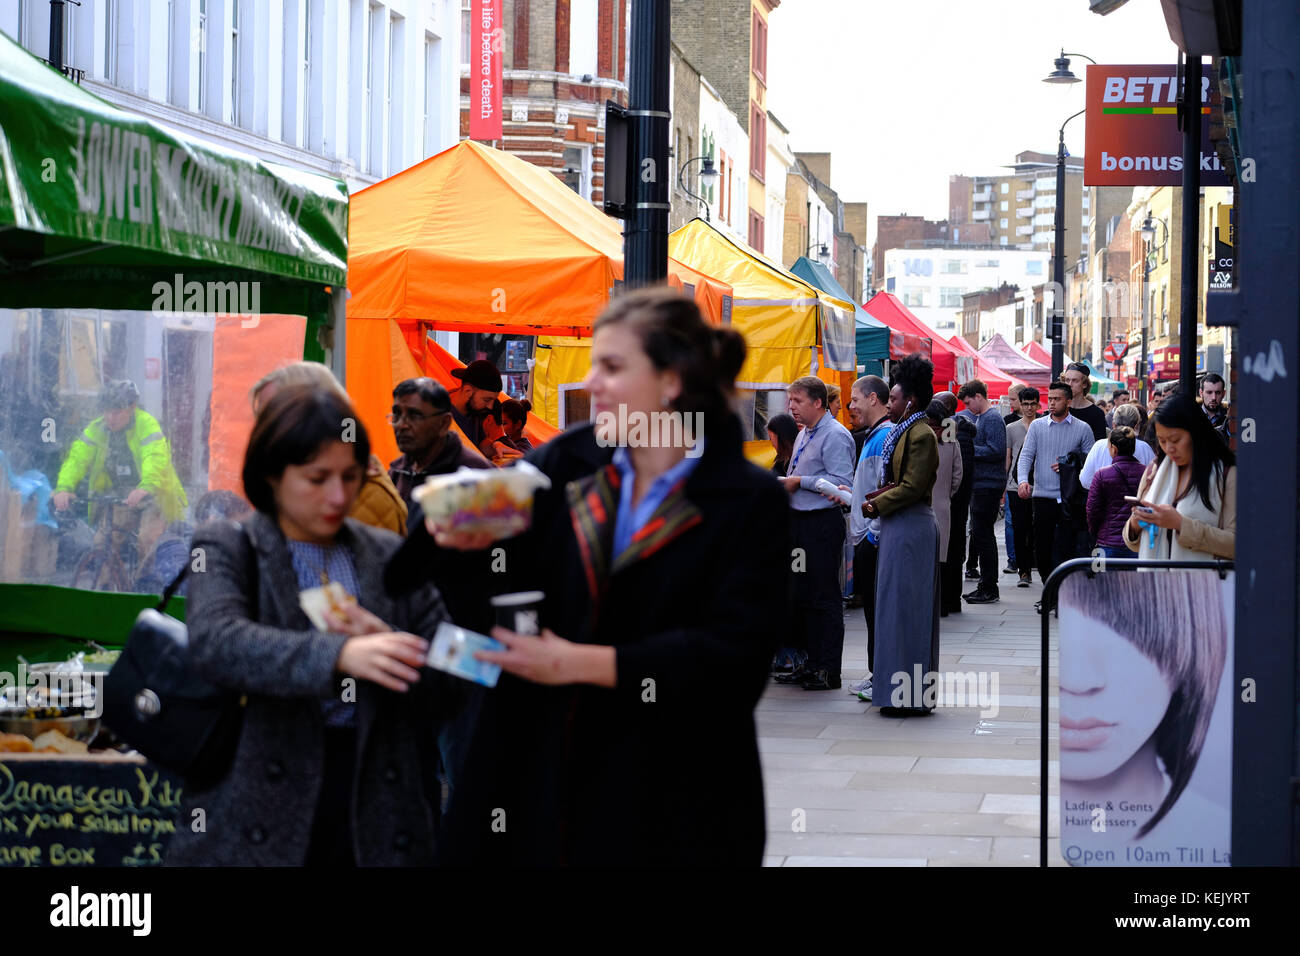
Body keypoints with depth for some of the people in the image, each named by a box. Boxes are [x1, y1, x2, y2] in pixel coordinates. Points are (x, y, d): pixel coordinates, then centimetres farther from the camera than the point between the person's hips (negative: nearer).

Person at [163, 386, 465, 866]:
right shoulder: (227, 549, 2)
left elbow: (447, 692, 9)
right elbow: (213, 642, -19)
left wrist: (383, 646, -12)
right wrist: (339, 655, -33)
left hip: (375, 815, 3)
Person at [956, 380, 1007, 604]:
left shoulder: (993, 419, -13)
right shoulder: (976, 417, 17)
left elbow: (996, 451, -21)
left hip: (988, 485, -10)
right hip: (980, 484, 10)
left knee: (983, 534, -8)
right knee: (979, 534, 13)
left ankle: (989, 589, -4)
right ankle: (986, 586, 18)